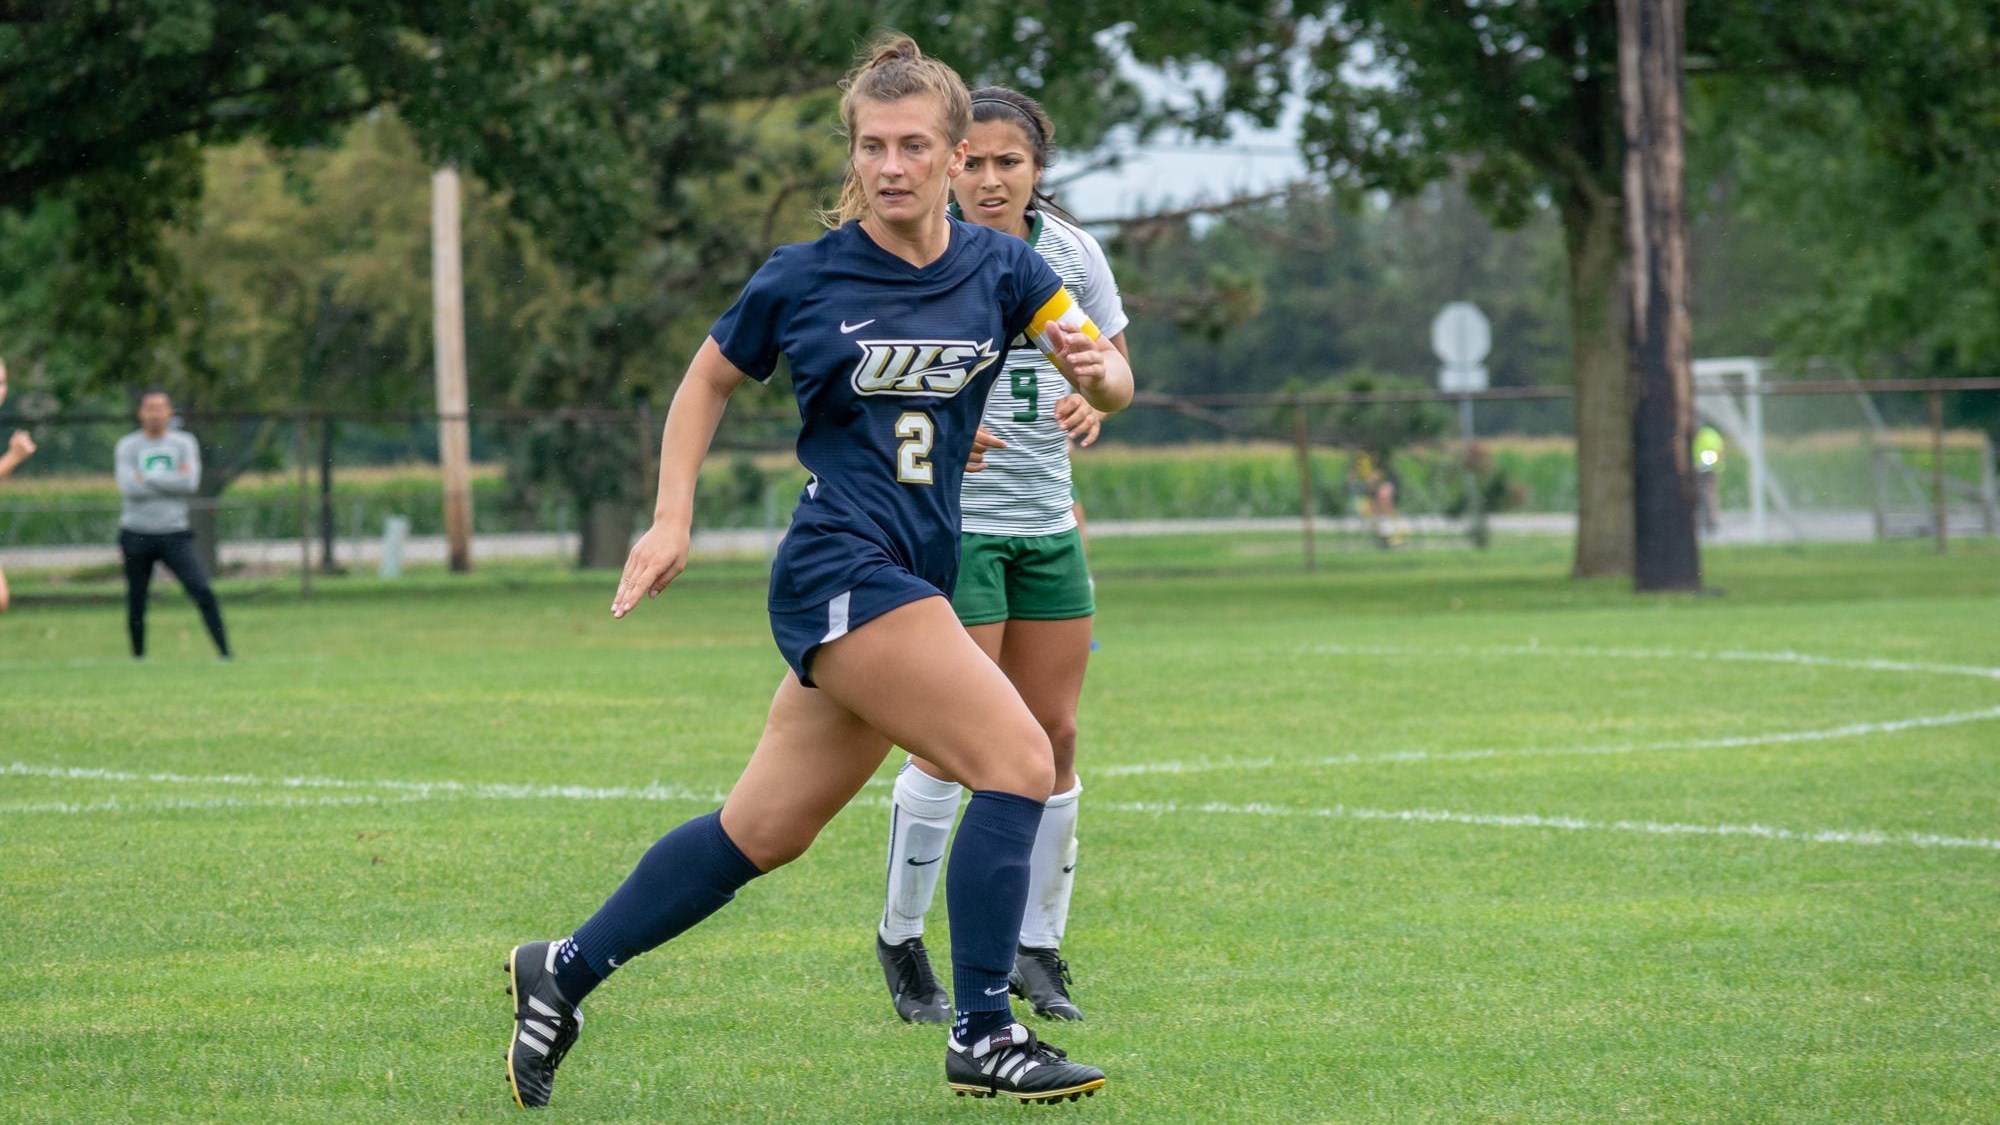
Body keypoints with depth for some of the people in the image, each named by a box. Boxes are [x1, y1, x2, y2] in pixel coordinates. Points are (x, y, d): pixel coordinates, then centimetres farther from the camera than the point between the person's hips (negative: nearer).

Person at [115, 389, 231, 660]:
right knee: (136, 602, 7)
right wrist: (172, 481, -9)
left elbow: (190, 482, -10)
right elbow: (128, 486, -13)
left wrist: (148, 478, -9)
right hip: (137, 535, 1)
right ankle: (138, 656, 23)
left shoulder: (184, 443, 6)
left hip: (174, 533, 0)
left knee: (202, 591, -14)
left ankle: (225, 652, -14)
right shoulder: (127, 446, 3)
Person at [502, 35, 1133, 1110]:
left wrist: (1097, 367, -24)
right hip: (840, 569, -5)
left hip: (914, 580, 5)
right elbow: (708, 380, 11)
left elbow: (1109, 378, -1)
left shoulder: (1000, 269, 5)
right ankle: (982, 1037, -11)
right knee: (1018, 761, -17)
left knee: (762, 830, 11)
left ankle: (563, 972, 25)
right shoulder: (801, 279, -3)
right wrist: (671, 520, 3)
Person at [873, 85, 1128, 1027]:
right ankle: (901, 941, 7)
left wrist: (1093, 399, -6)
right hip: (948, 520, -5)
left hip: (1046, 523, 5)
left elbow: (1111, 355, 16)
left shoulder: (1070, 252, 3)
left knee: (1052, 735, 4)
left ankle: (1036, 950, 15)